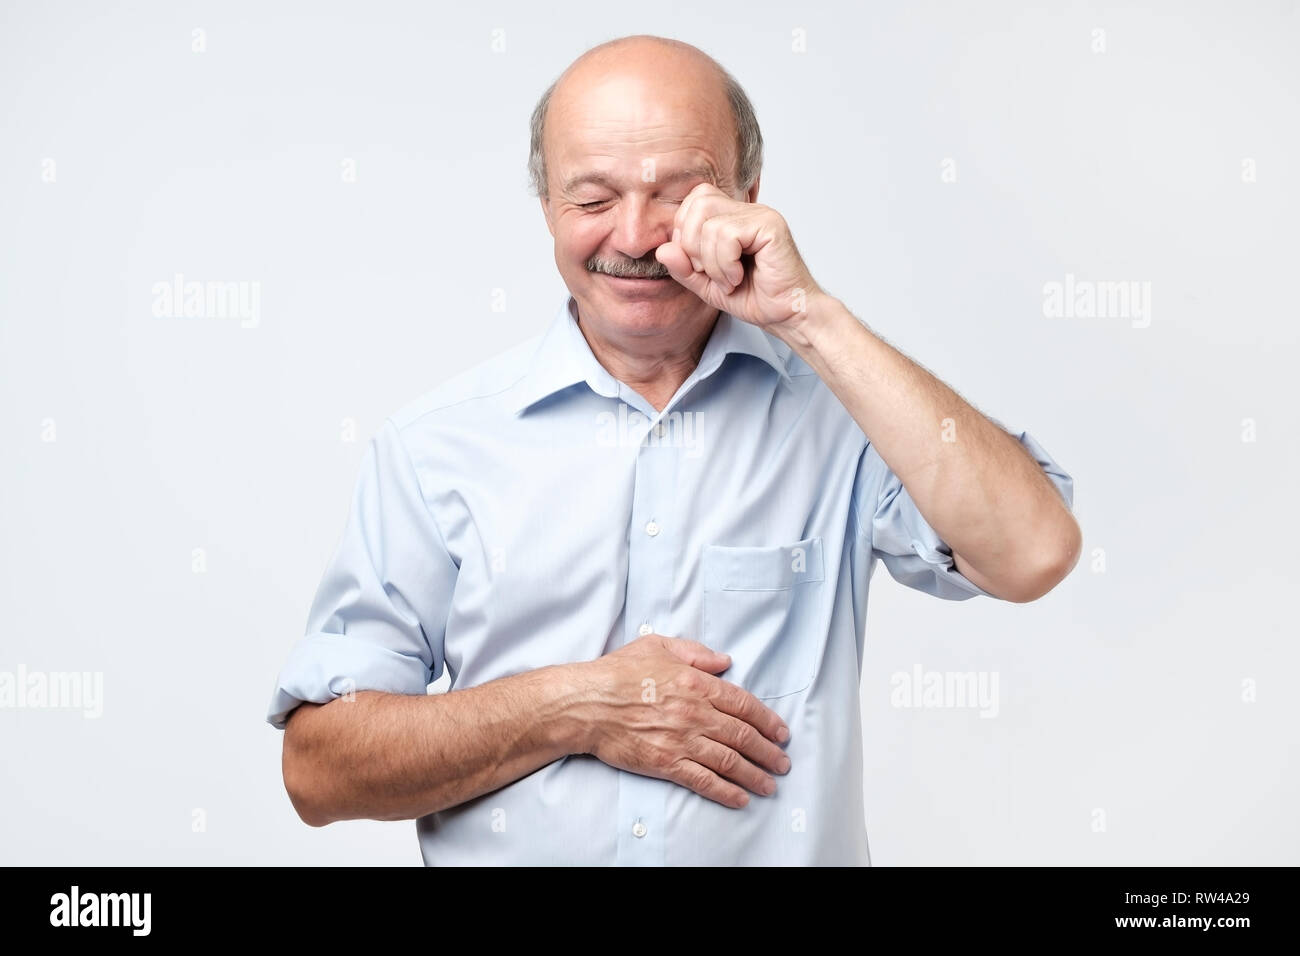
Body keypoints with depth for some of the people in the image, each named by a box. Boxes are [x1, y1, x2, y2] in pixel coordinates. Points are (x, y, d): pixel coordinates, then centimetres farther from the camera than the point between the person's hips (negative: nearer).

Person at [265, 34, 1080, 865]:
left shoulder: (839, 401, 0)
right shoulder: (435, 444, 1)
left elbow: (1032, 554, -16)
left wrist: (808, 315, -15)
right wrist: (575, 709, -12)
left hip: (785, 847, 0)